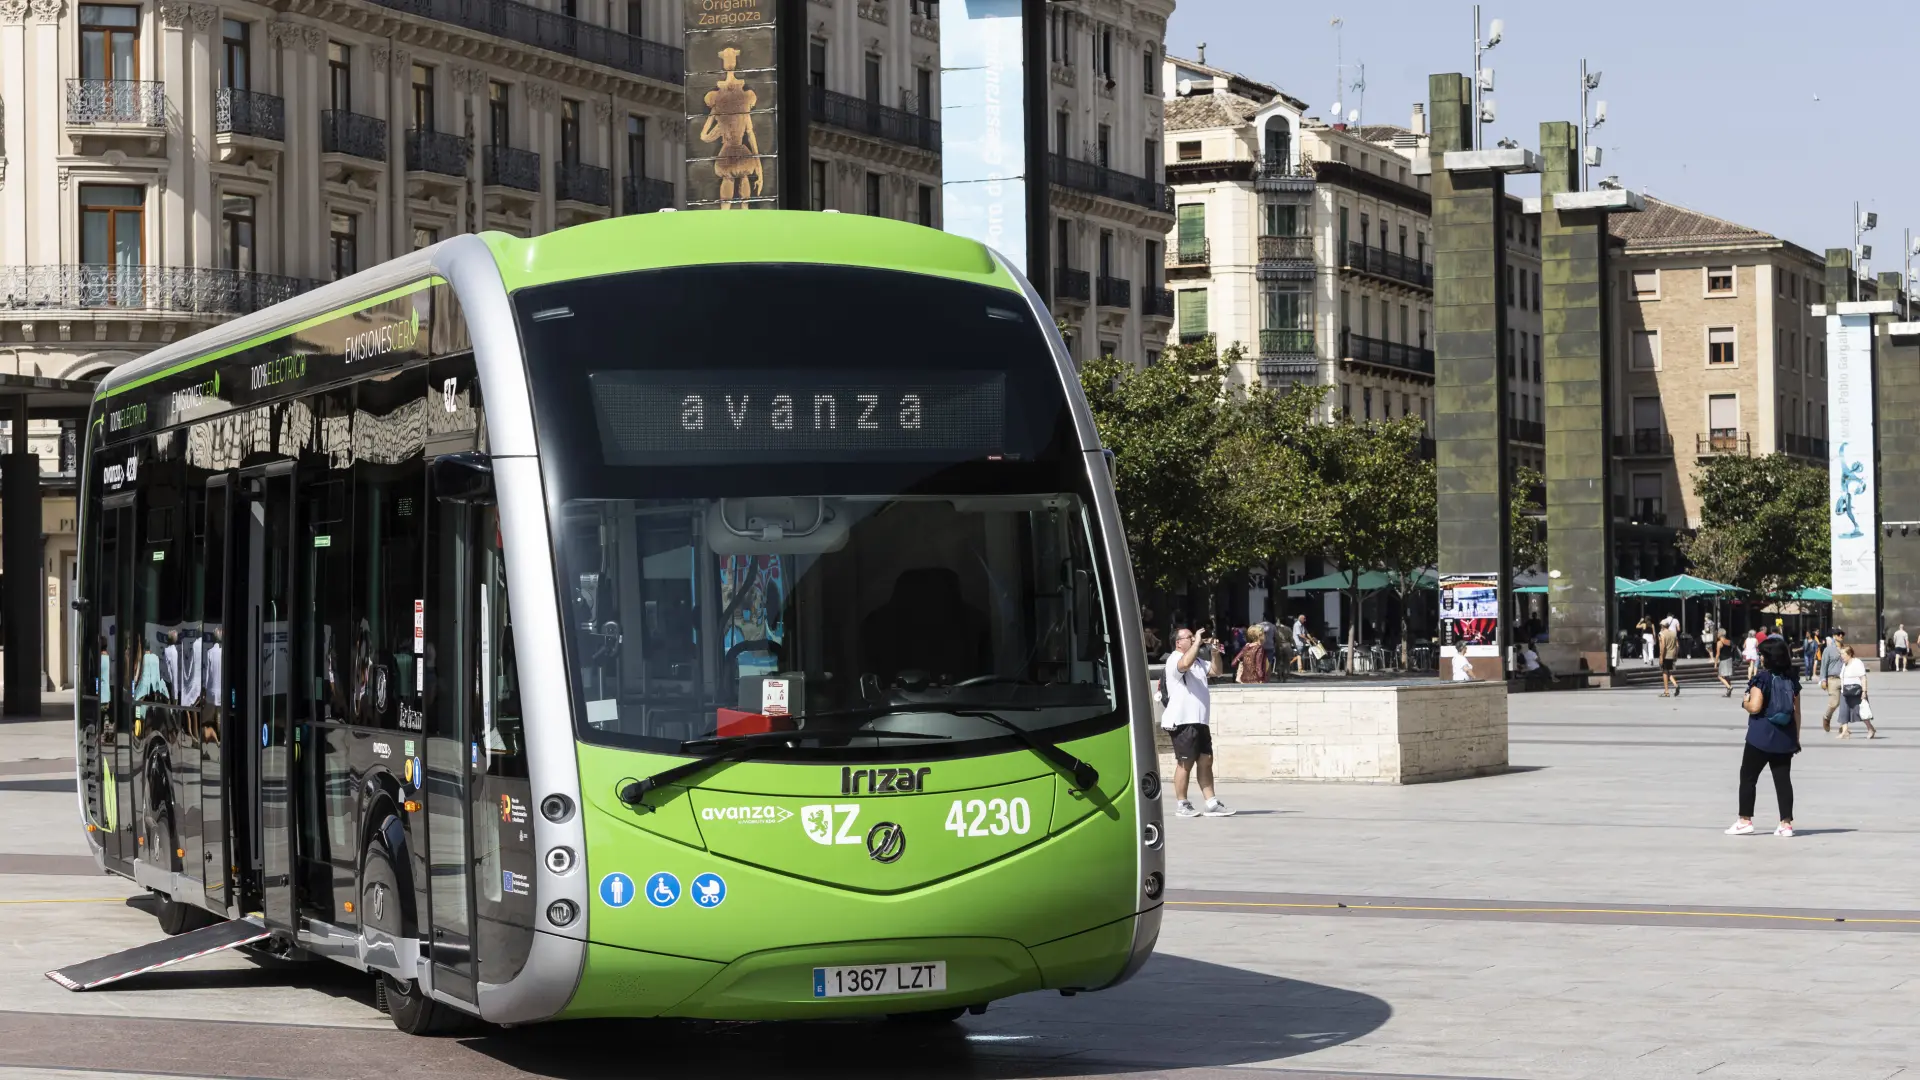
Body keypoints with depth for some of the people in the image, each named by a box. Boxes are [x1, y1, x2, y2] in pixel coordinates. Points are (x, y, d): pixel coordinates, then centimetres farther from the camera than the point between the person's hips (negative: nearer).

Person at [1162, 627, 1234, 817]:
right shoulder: (1175, 659, -9)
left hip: (1200, 721, 9)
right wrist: (1197, 642, -21)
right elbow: (1185, 663, -30)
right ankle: (1181, 805, 3)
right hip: (1183, 721, -9)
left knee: (1206, 761, 6)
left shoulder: (1197, 660, 21)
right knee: (1185, 763, -4)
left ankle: (1211, 804, 7)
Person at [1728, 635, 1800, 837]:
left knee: (1748, 777, 7)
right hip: (1785, 738, 5)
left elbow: (1755, 707, -19)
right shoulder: (1792, 679, 6)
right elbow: (1797, 710, 8)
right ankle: (1786, 823, 1)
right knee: (1783, 779, 4)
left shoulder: (1761, 678, -11)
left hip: (1761, 736, -5)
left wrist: (1746, 703, 4)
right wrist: (1796, 737, 15)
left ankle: (1745, 820, 9)